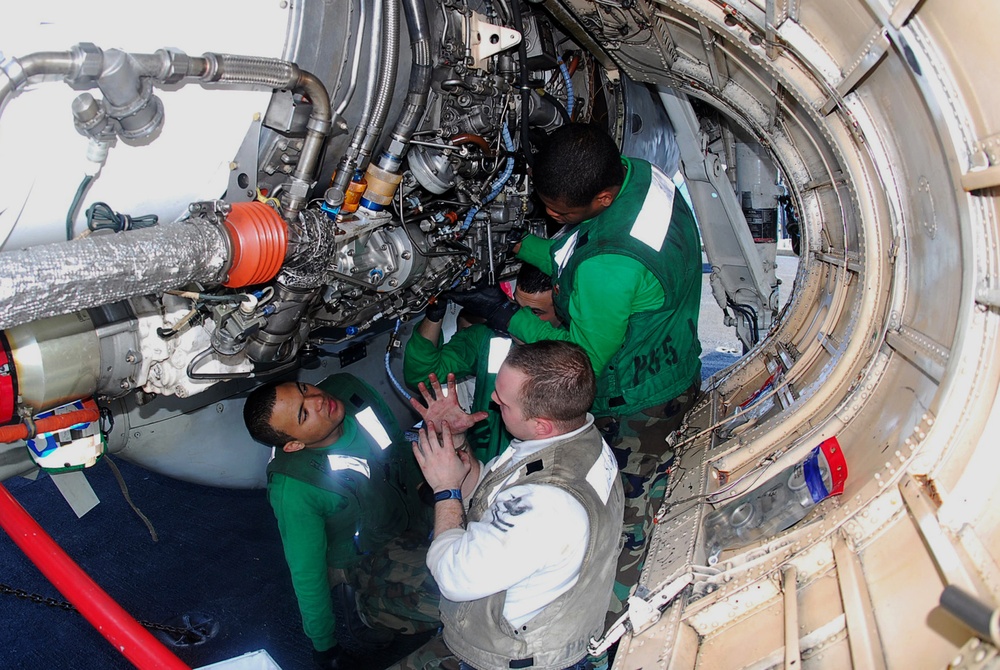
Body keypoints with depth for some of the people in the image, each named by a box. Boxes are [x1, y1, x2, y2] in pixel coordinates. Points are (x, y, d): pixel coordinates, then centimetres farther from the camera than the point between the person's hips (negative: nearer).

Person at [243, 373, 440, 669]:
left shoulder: (346, 388, -17)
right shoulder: (293, 489, -30)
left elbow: (400, 443, 4)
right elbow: (306, 574, -16)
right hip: (367, 555, -6)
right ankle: (361, 605, 1)